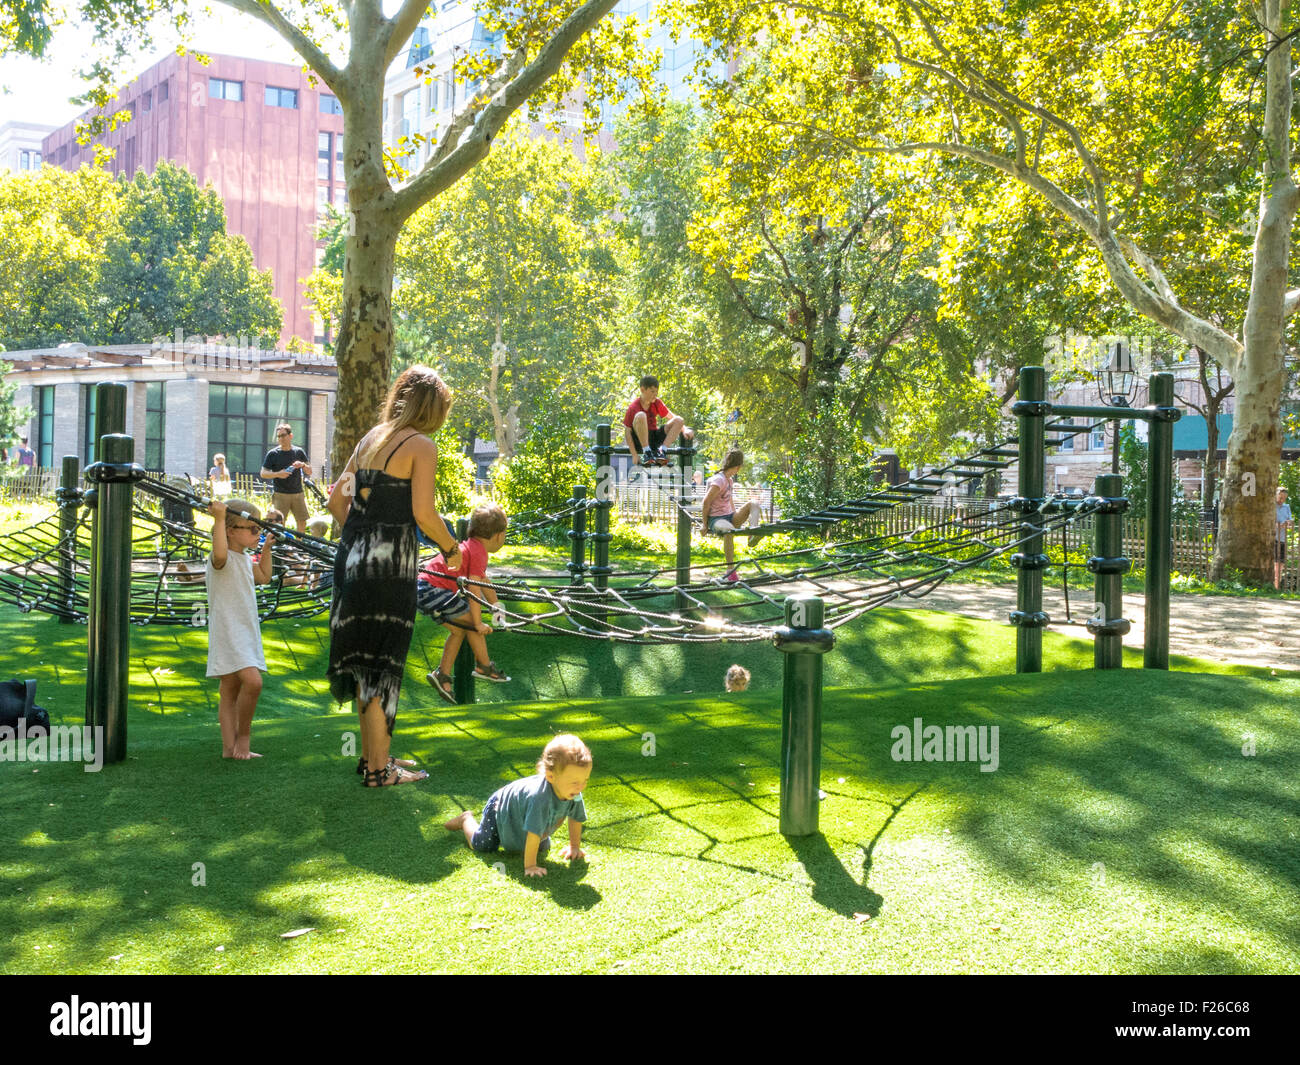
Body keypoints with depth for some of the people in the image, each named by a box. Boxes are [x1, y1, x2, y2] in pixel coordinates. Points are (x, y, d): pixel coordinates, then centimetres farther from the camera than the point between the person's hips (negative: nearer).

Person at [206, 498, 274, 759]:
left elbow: (263, 577, 33)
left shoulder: (244, 559, 16)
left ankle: (230, 747, 10)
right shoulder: (221, 559, -13)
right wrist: (219, 518, -36)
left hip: (246, 634, 9)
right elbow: (220, 554, -39)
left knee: (230, 690, 9)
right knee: (252, 681, -22)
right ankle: (243, 736, -6)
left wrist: (267, 548, 29)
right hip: (228, 633, -9)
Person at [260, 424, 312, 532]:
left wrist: (303, 465, -9)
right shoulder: (273, 454, 1)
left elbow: (309, 472, 12)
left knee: (302, 522, 4)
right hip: (280, 494, -3)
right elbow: (263, 473, -1)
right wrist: (277, 474, -18)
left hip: (298, 494, 3)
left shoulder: (299, 452, 9)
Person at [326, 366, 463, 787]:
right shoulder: (421, 446, -8)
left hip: (353, 557, 7)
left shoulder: (371, 438, 14)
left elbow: (337, 499, 15)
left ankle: (372, 754, 27)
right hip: (389, 562, -7)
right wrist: (451, 547, -1)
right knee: (382, 662, 0)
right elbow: (423, 513, -16)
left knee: (366, 660, 16)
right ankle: (378, 768, 7)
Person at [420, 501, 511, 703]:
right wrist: (479, 624, -16)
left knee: (459, 630, 15)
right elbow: (474, 588, -19)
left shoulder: (471, 546, 20)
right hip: (433, 590, -10)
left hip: (423, 590, 10)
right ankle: (484, 667, 9)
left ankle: (442, 674, 14)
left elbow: (484, 582, 32)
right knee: (471, 620, -2)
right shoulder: (478, 551, -12)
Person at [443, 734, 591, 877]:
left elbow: (576, 818, -8)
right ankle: (466, 820, 34)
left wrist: (574, 847, -2)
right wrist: (529, 866, -45)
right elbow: (533, 834, -48)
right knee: (480, 846, 5)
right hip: (500, 809, -6)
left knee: (542, 848, 18)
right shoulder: (540, 797, -51)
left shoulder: (575, 793, -28)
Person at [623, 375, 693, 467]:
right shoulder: (633, 408, -13)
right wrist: (634, 455, -20)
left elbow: (672, 417, 11)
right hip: (639, 440, -5)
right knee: (640, 416, -32)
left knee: (678, 421, -11)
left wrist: (685, 429, -7)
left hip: (655, 438, 5)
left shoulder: (657, 403, 2)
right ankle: (647, 452, -30)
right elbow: (627, 432, -13)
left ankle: (662, 451, -22)